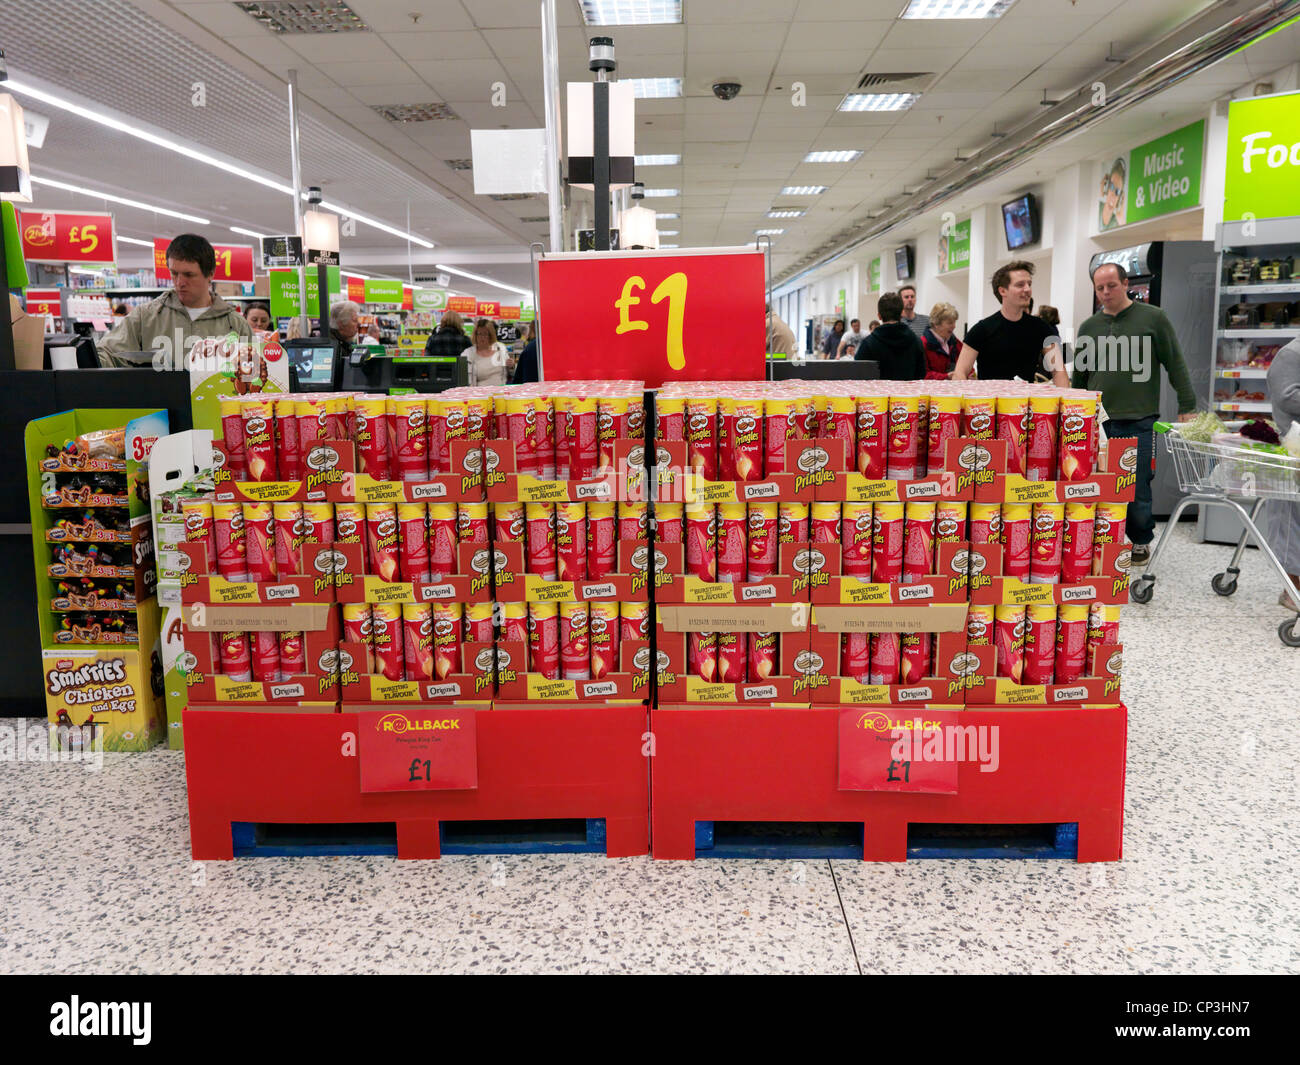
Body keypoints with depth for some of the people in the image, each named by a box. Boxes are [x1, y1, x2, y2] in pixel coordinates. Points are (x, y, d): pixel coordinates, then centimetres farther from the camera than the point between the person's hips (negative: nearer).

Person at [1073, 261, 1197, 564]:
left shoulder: (1153, 318, 3)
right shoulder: (1089, 327, 13)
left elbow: (1176, 365, 3)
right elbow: (1079, 376, 20)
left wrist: (1187, 406, 0)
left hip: (1139, 422, -3)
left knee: (1138, 487, 0)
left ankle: (1141, 542, 18)